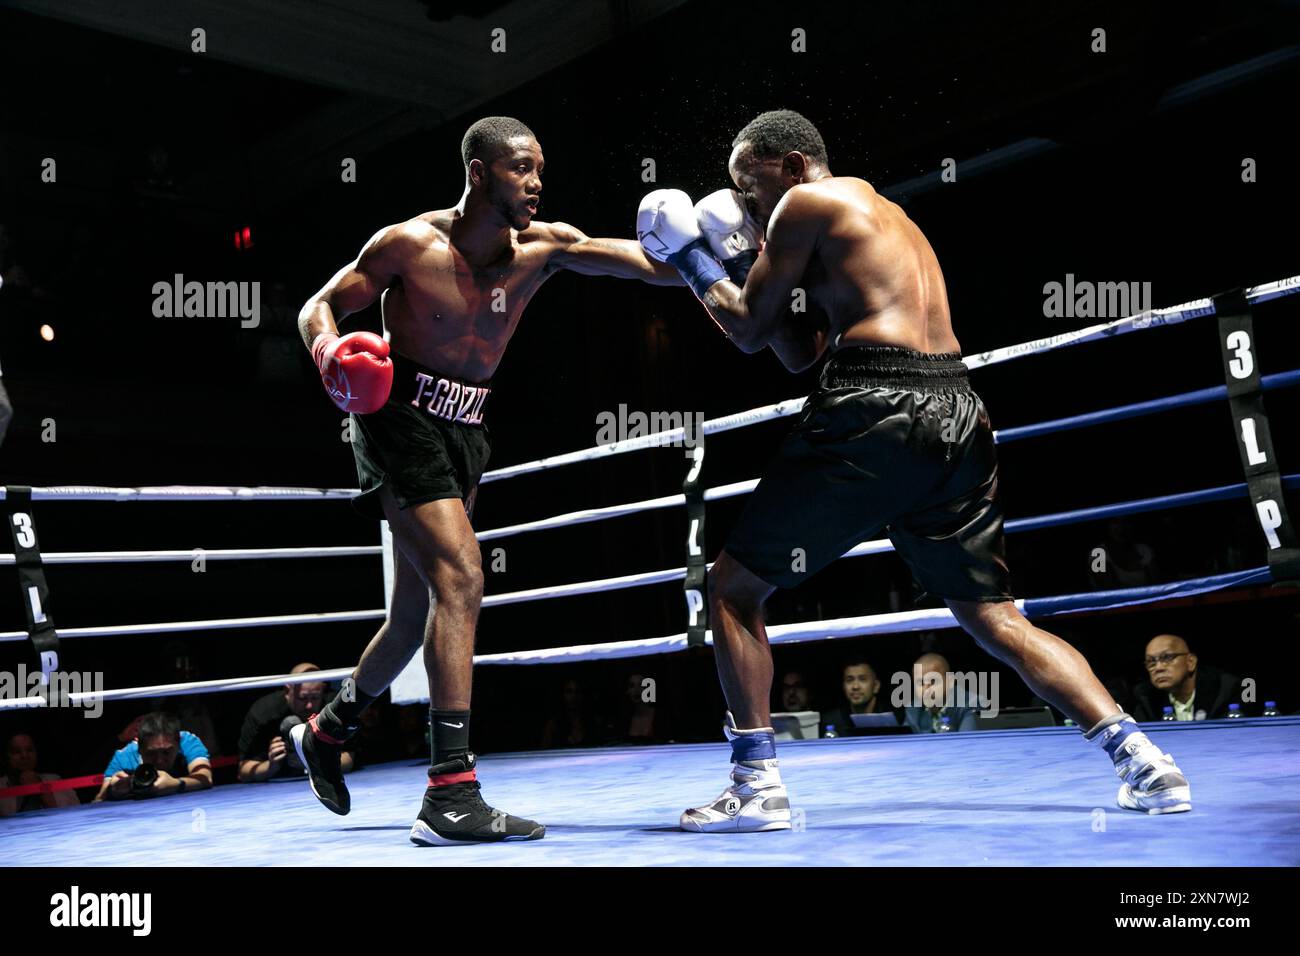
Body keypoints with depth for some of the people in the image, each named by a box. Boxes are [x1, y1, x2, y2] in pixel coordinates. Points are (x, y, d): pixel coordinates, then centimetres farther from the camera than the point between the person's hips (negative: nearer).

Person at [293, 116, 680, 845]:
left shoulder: (542, 247, -1)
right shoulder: (410, 245, -11)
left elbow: (636, 258, -13)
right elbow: (323, 305, -4)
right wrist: (331, 354, -25)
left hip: (465, 430, 7)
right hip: (400, 420, -6)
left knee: (418, 612, 15)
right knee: (461, 580, -23)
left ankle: (327, 733, 41)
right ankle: (452, 795, -23)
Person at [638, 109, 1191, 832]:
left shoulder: (807, 202, 5)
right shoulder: (884, 215, 31)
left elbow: (750, 331, 4)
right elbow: (801, 354, 29)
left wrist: (694, 261, 18)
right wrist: (743, 263, 27)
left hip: (876, 412, -8)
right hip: (958, 416, 8)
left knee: (734, 585, 4)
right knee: (994, 616, 14)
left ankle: (757, 785, 2)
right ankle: (1145, 762, 5)